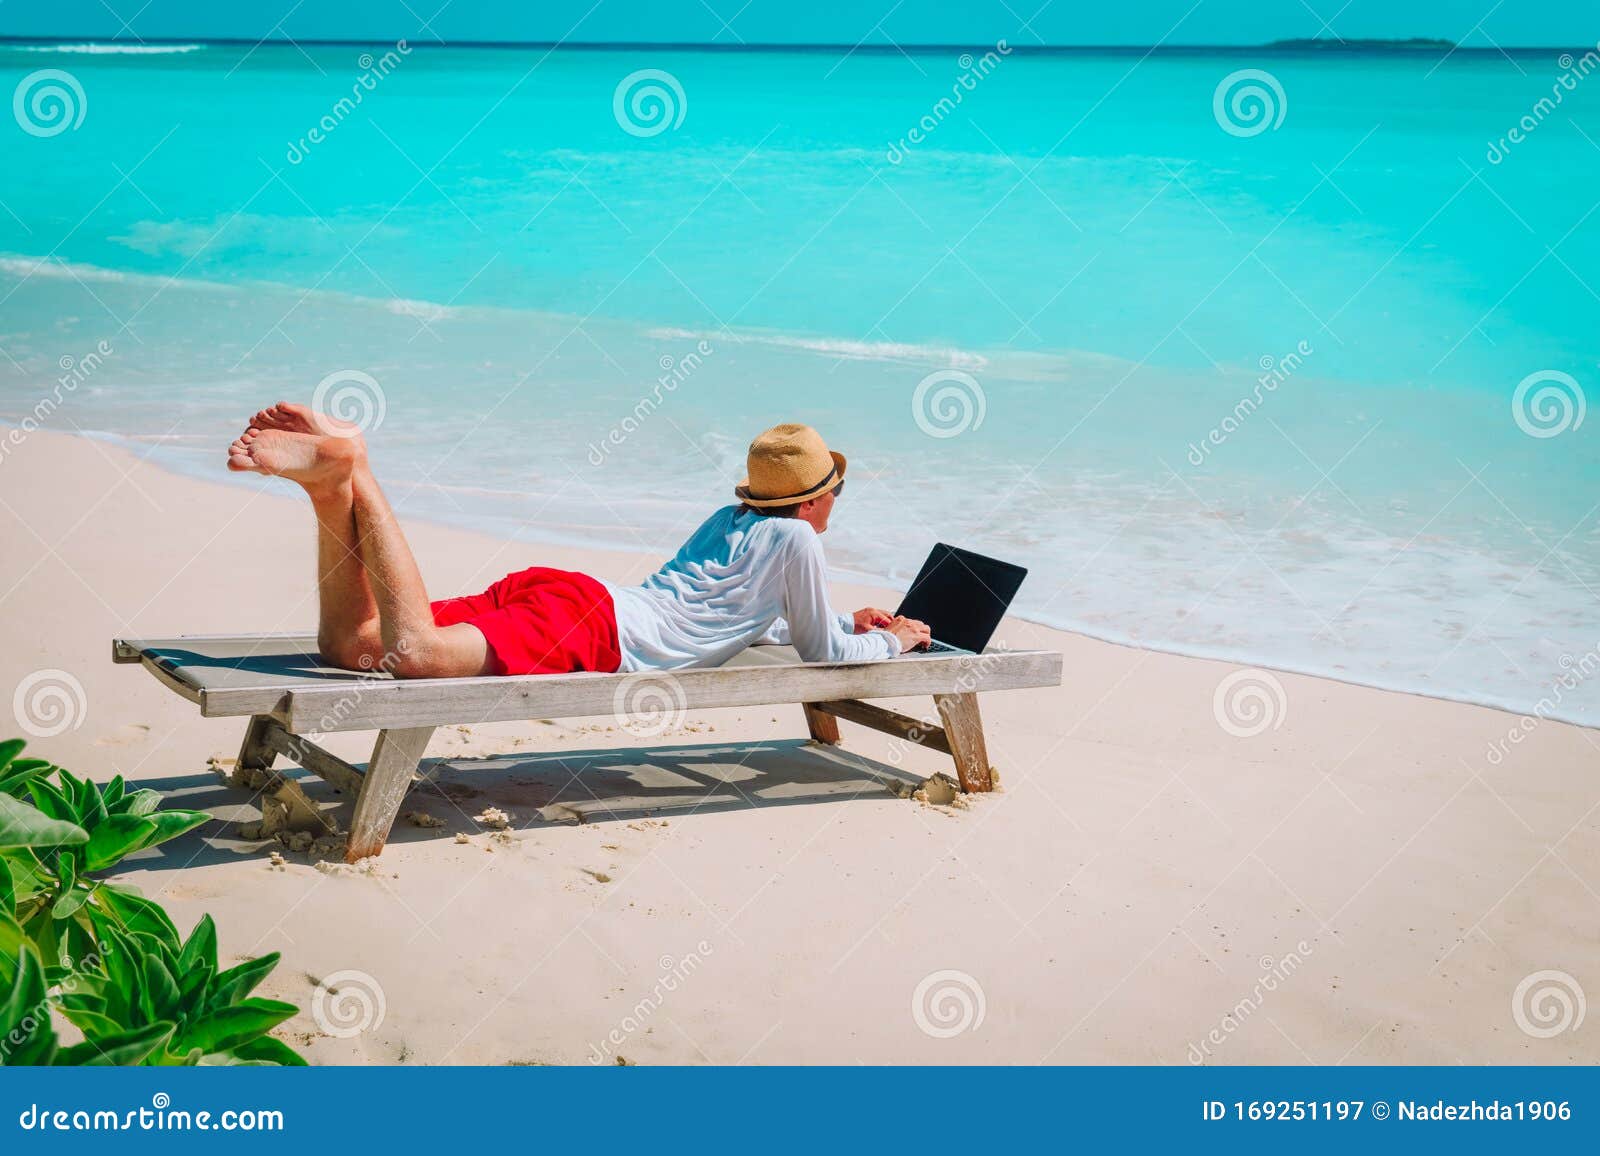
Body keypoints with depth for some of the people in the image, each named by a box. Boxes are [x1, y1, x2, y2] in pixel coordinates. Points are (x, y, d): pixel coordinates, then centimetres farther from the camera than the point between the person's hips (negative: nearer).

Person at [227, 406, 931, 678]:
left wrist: (849, 621, 54)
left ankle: (333, 487, -22)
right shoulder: (795, 538, 10)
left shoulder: (729, 519, 36)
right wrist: (890, 642, 34)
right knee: (412, 653, -33)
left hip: (543, 590, 8)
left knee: (347, 646, -6)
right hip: (595, 627, -8)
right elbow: (822, 652, 15)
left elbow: (749, 622, 52)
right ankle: (351, 474, -33)